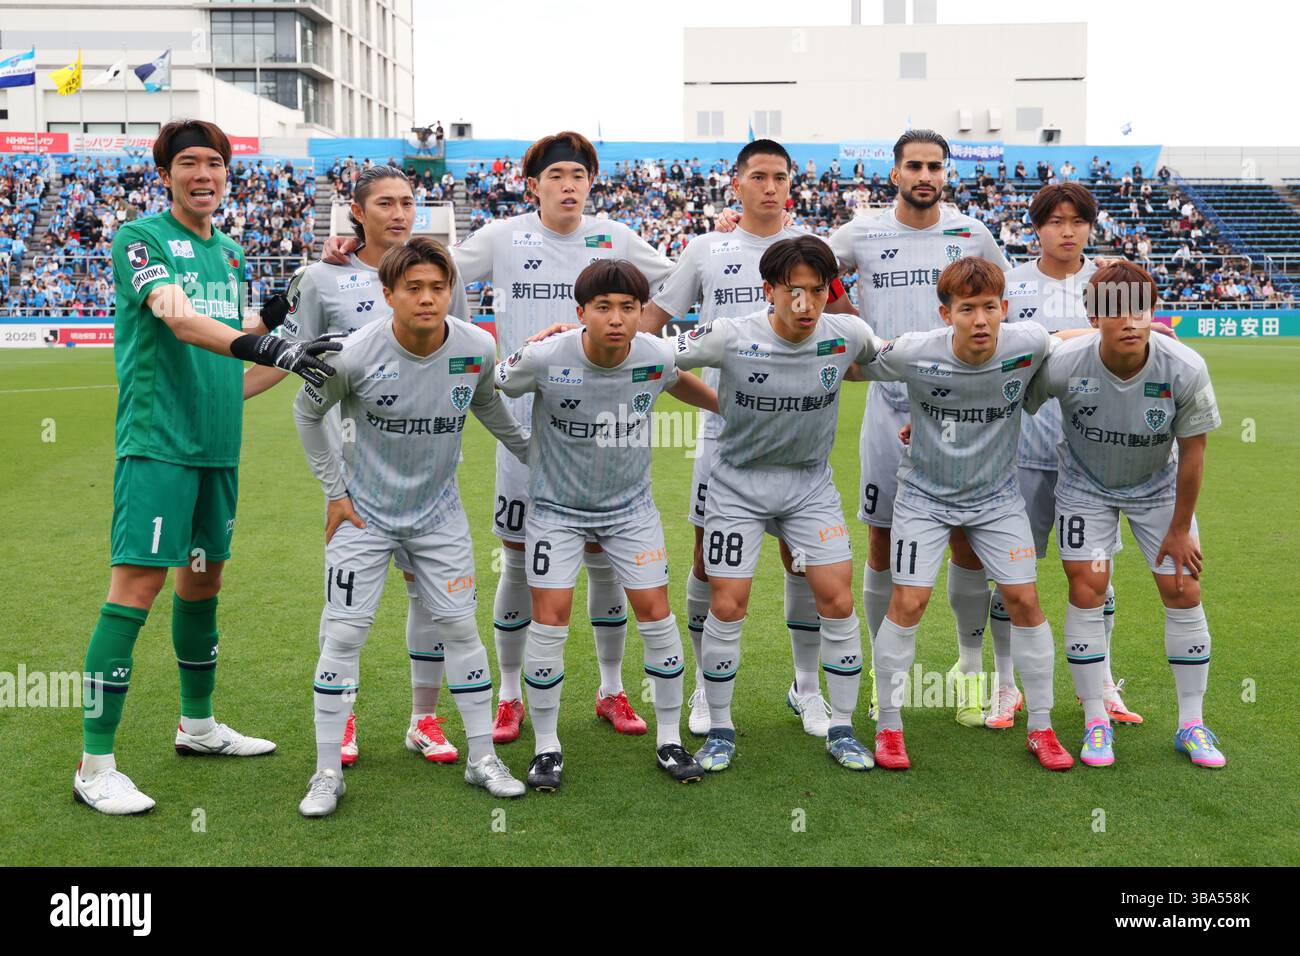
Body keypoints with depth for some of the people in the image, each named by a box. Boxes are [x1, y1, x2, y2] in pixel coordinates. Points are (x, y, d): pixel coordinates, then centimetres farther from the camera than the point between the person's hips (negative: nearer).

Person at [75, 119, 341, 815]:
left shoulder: (230, 252, 17)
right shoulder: (140, 238, -5)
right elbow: (178, 318, -21)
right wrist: (268, 349, -33)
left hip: (217, 444, 7)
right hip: (156, 443, -7)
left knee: (204, 576, 15)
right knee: (137, 583, -11)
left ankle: (197, 725, 31)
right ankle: (95, 764, -6)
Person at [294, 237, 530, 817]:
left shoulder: (478, 348, -13)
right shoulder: (355, 354, -21)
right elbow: (307, 413, -2)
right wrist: (335, 492, -2)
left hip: (438, 513, 2)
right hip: (364, 511, -2)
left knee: (460, 627, 3)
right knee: (344, 634, -3)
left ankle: (482, 758, 18)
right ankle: (328, 774, 9)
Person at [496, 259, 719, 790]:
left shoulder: (656, 354, -13)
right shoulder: (545, 358, -24)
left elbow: (677, 381, 13)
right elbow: (486, 388, -3)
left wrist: (731, 409, 22)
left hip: (630, 506, 2)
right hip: (556, 506, -2)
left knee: (656, 613, -1)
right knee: (550, 617, -6)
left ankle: (669, 740, 17)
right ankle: (546, 747, 12)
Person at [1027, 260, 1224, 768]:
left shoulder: (1185, 370, -28)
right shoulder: (1061, 365, -30)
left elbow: (1192, 453, -14)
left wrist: (1180, 529, -7)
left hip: (1158, 485, 1)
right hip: (1085, 484, -1)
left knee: (1183, 592, -2)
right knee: (1087, 590, -9)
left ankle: (1192, 725, 14)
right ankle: (1096, 722, 6)